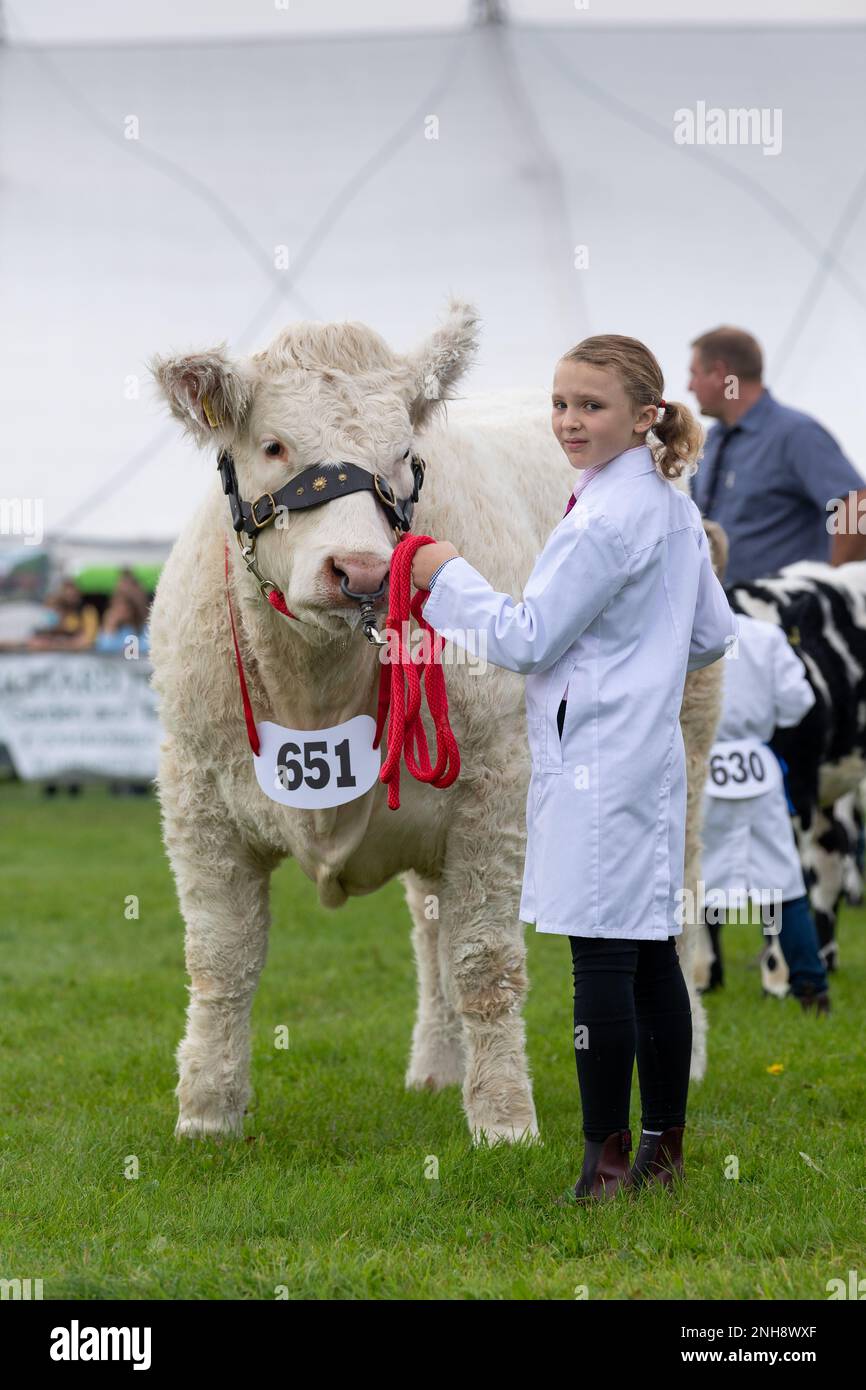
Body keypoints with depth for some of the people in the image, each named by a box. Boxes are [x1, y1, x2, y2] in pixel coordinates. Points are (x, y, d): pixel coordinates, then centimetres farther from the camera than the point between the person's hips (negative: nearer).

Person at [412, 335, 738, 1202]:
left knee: (601, 961, -6)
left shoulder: (605, 520, -17)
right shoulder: (675, 510, 12)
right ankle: (664, 1147, 18)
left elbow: (526, 640, -14)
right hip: (651, 752, 10)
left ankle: (608, 1162, -4)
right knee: (652, 953, 12)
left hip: (595, 762, -10)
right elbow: (715, 635, 21)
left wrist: (446, 574, -4)